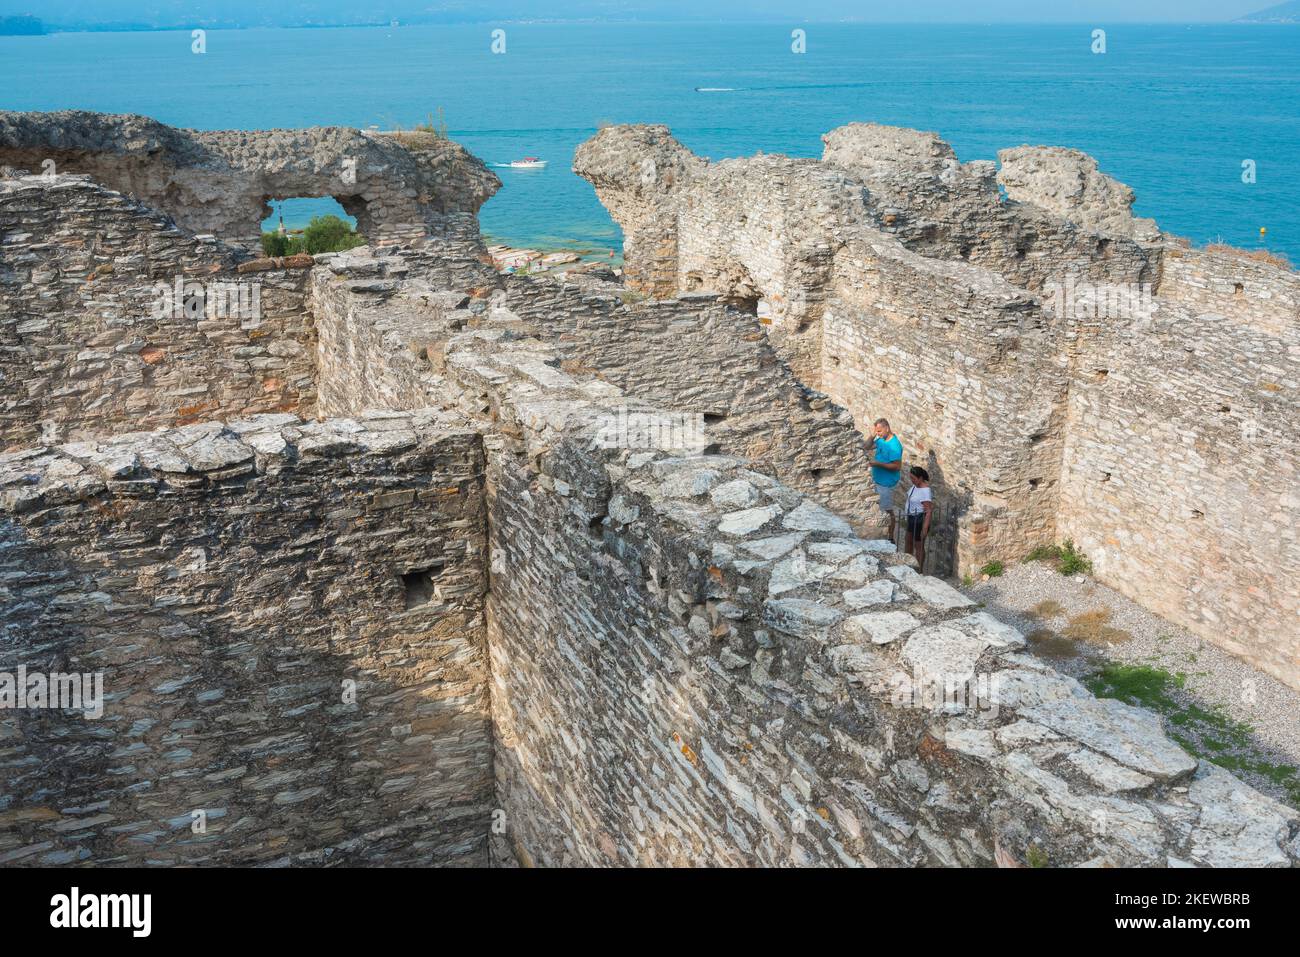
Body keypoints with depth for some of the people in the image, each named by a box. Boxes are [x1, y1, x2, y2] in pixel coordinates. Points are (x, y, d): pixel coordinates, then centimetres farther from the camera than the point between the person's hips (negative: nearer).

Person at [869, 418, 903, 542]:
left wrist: (879, 464, -28)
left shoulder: (894, 446, -26)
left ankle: (891, 538, 10)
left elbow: (897, 466, -26)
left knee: (888, 510, 0)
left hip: (887, 482, -9)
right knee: (882, 508, 21)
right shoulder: (881, 439, 2)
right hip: (878, 480, 9)